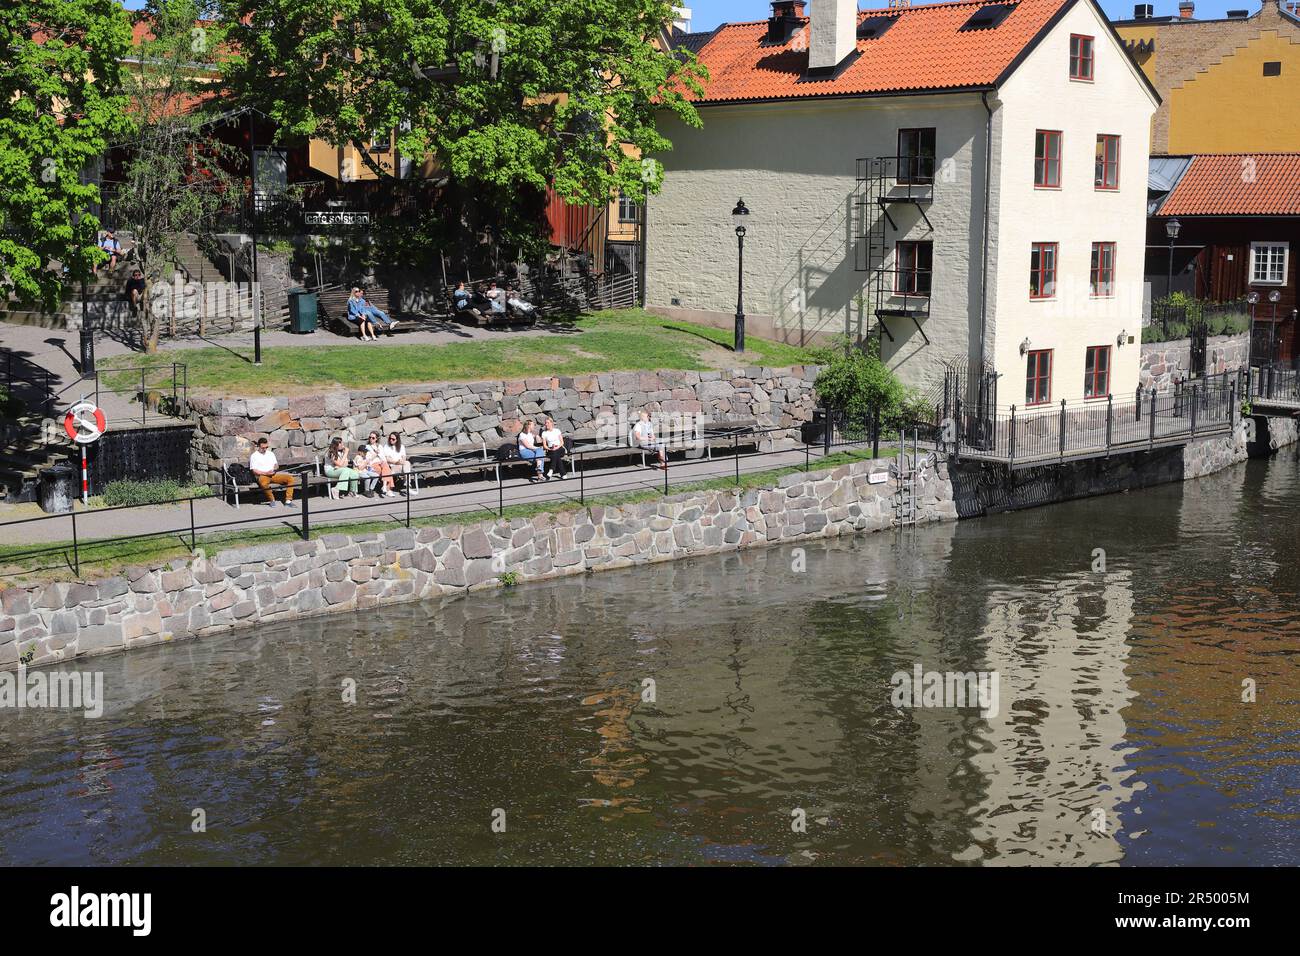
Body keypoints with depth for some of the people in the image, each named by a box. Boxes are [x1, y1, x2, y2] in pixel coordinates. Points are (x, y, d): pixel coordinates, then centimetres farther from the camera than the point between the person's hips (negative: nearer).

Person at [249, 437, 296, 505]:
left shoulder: (271, 454, 21)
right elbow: (254, 471, -5)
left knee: (290, 478, -18)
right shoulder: (254, 456, 3)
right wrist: (266, 473, -17)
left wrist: (275, 469, -4)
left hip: (274, 475, 5)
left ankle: (288, 500, -20)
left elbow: (276, 465, 21)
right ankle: (271, 500, -19)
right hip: (262, 476, -5)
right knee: (263, 483, -42)